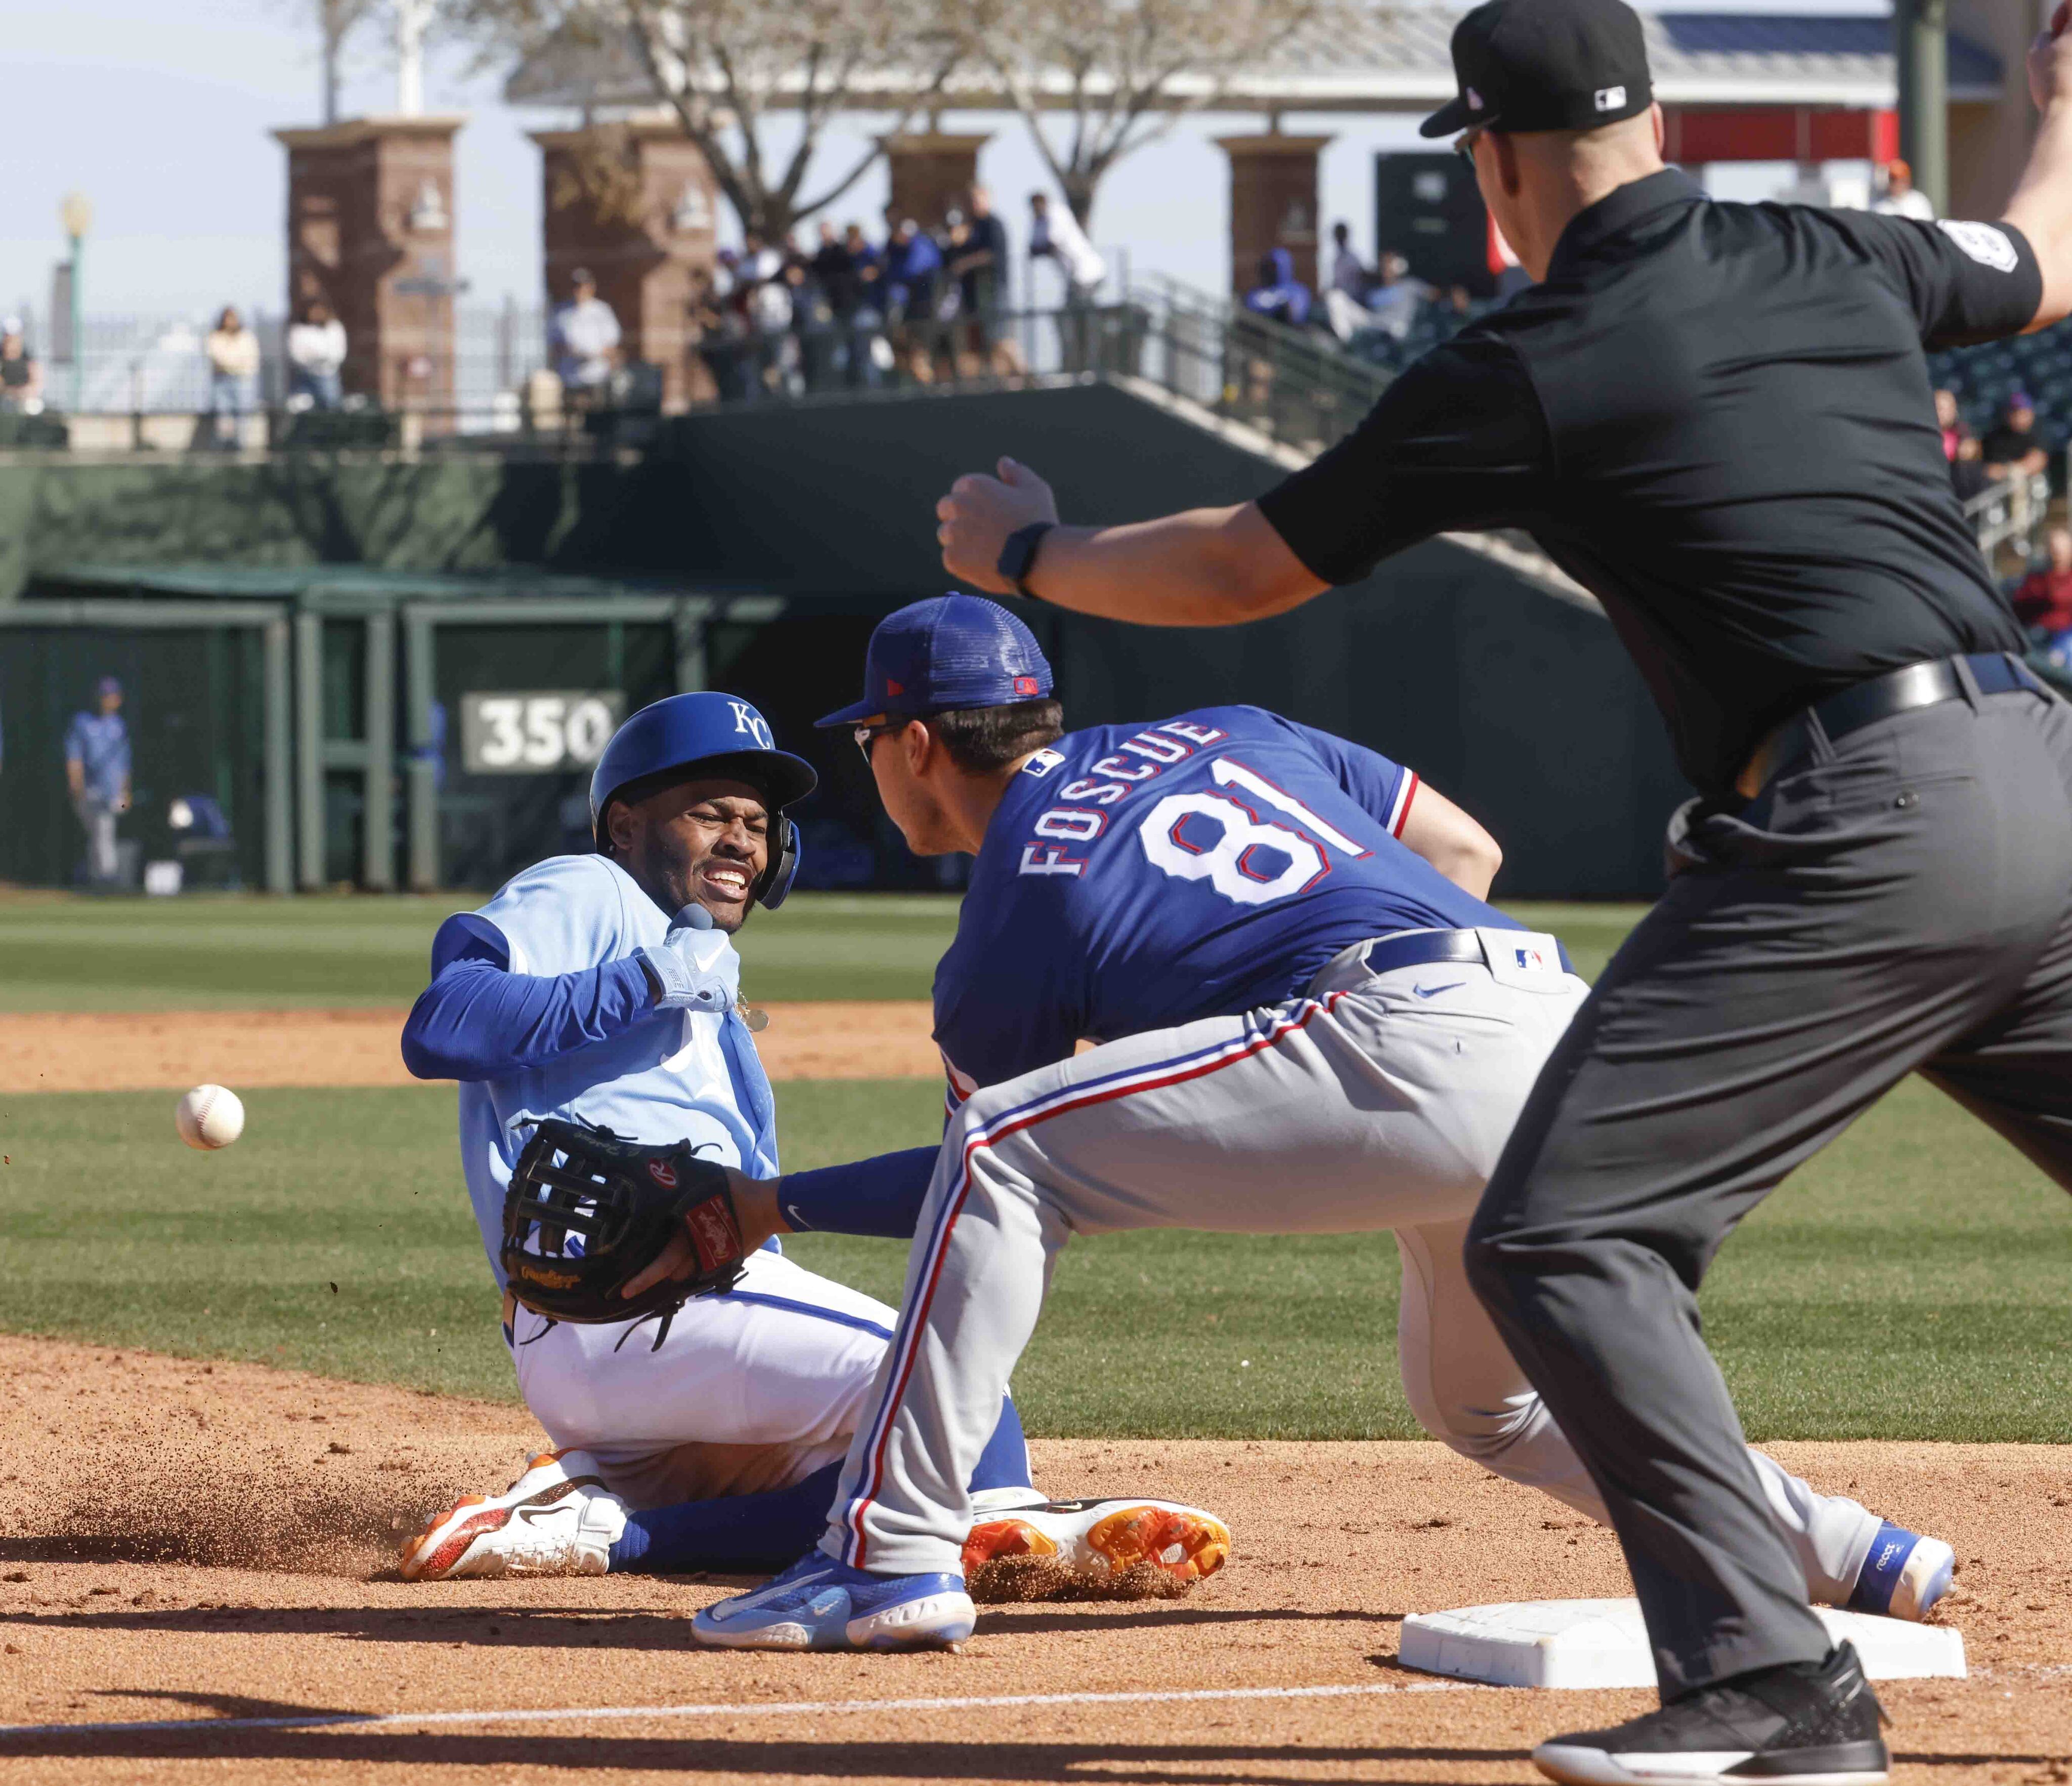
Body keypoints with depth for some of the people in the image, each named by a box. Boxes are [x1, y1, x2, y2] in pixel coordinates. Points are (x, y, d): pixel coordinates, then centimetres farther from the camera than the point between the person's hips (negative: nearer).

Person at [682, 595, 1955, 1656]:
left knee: (1001, 1154, -3)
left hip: (1420, 1046, -8)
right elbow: (1468, 851, 26)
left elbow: (1006, 1169, 18)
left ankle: (893, 1556, -10)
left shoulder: (1007, 915, 7)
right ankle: (1844, 1552, 20)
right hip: (1568, 1030, 8)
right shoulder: (1220, 735, 28)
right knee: (1481, 1404, 31)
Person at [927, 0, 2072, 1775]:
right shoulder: (1834, 261, 14)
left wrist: (1026, 553, 28)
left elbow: (1242, 571, 9)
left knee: (1563, 1235, -3)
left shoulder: (1525, 374, -2)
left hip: (1857, 830, -7)